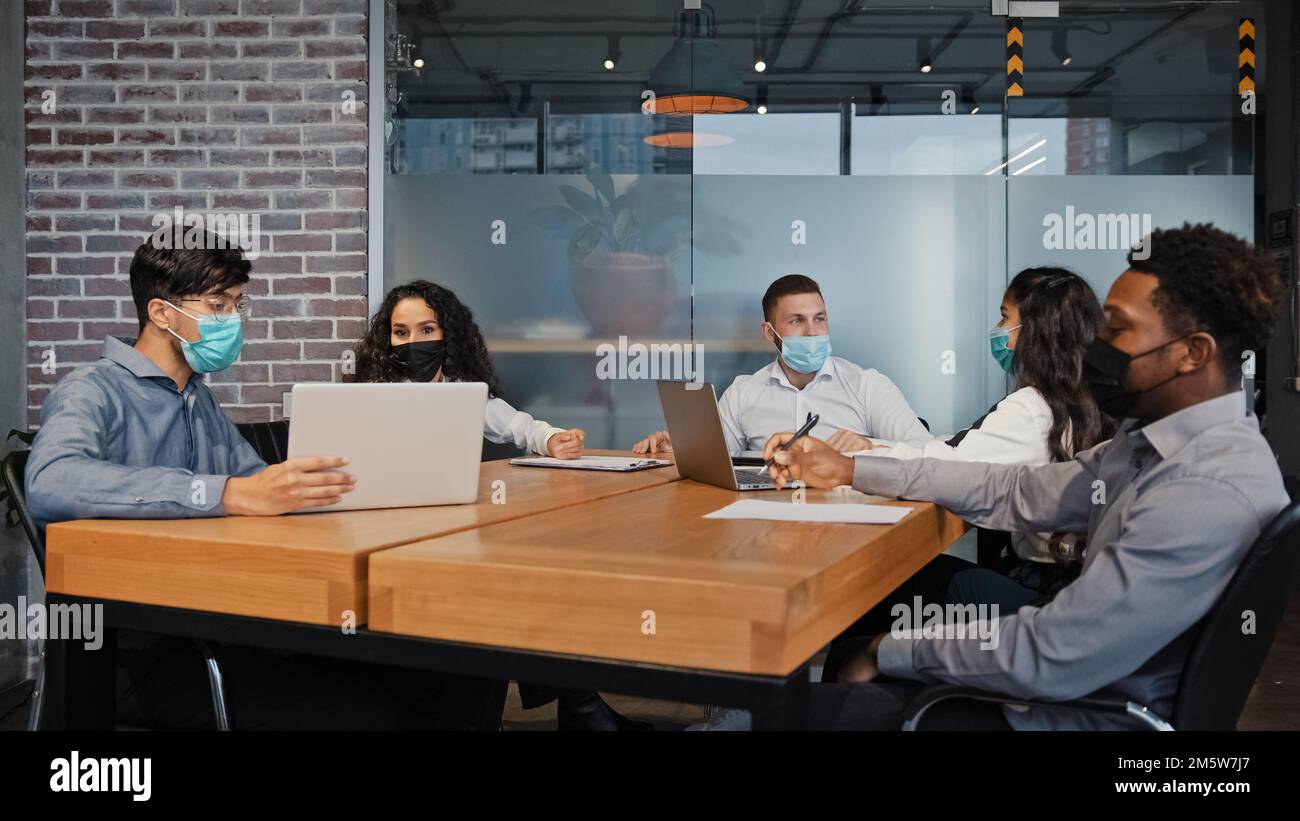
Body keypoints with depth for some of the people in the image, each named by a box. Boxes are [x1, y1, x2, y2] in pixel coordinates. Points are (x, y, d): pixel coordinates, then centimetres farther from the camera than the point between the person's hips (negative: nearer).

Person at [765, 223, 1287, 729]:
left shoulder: (1209, 493, -29)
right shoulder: (1155, 435, 1)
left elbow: (1050, 660, -29)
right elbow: (1019, 493, 8)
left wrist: (891, 651, -15)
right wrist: (851, 470, 7)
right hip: (1085, 670, 8)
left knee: (809, 708, -3)